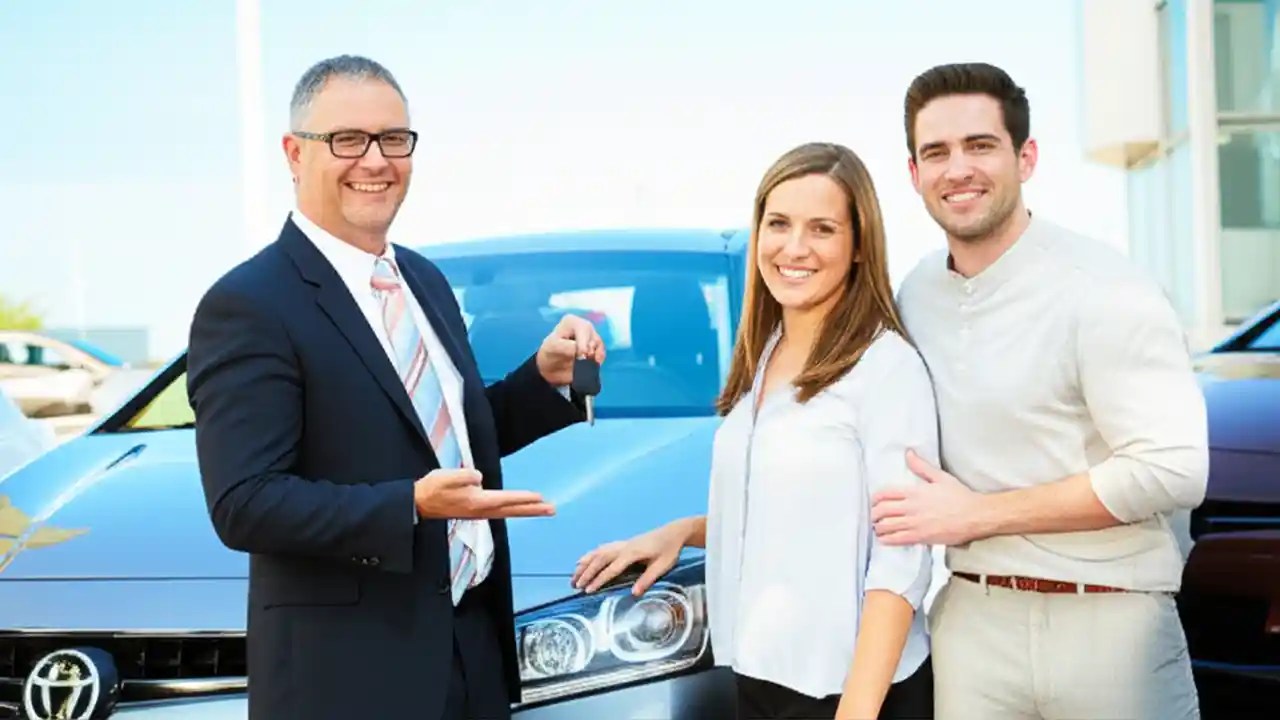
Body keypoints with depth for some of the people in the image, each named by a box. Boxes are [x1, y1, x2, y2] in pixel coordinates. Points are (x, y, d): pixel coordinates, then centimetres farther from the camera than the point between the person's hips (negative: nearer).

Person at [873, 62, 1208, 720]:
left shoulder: (1102, 291, -13)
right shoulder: (915, 295, 7)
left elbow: (1172, 469, -19)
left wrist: (978, 514, -16)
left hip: (1106, 623, -5)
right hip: (968, 621, 5)